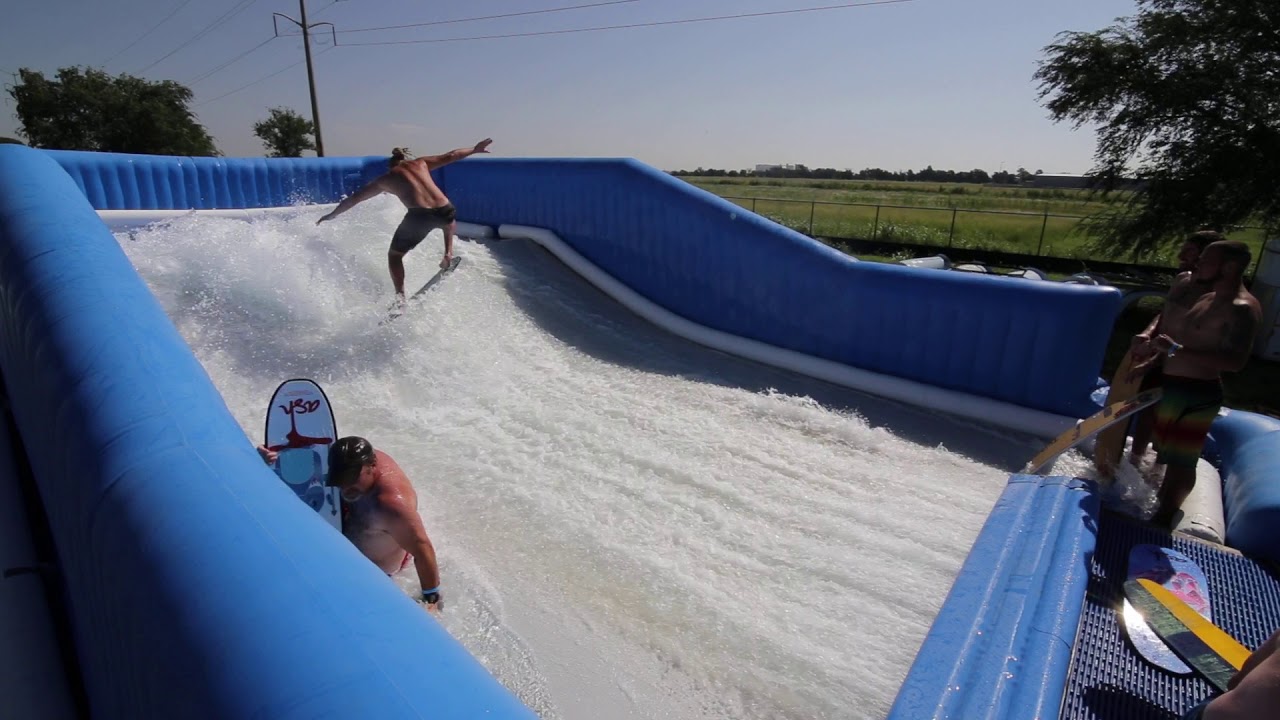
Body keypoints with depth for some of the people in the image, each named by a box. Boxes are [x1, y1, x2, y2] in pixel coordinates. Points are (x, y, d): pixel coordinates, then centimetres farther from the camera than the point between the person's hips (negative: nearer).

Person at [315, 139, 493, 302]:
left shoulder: (385, 179, 20)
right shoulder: (420, 162, 24)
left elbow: (354, 198, 27)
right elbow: (450, 156, 27)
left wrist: (332, 215, 37)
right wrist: (475, 149, 39)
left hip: (419, 215, -2)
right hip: (444, 211, 3)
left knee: (394, 255, 19)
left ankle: (400, 296, 3)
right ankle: (448, 253, 26)